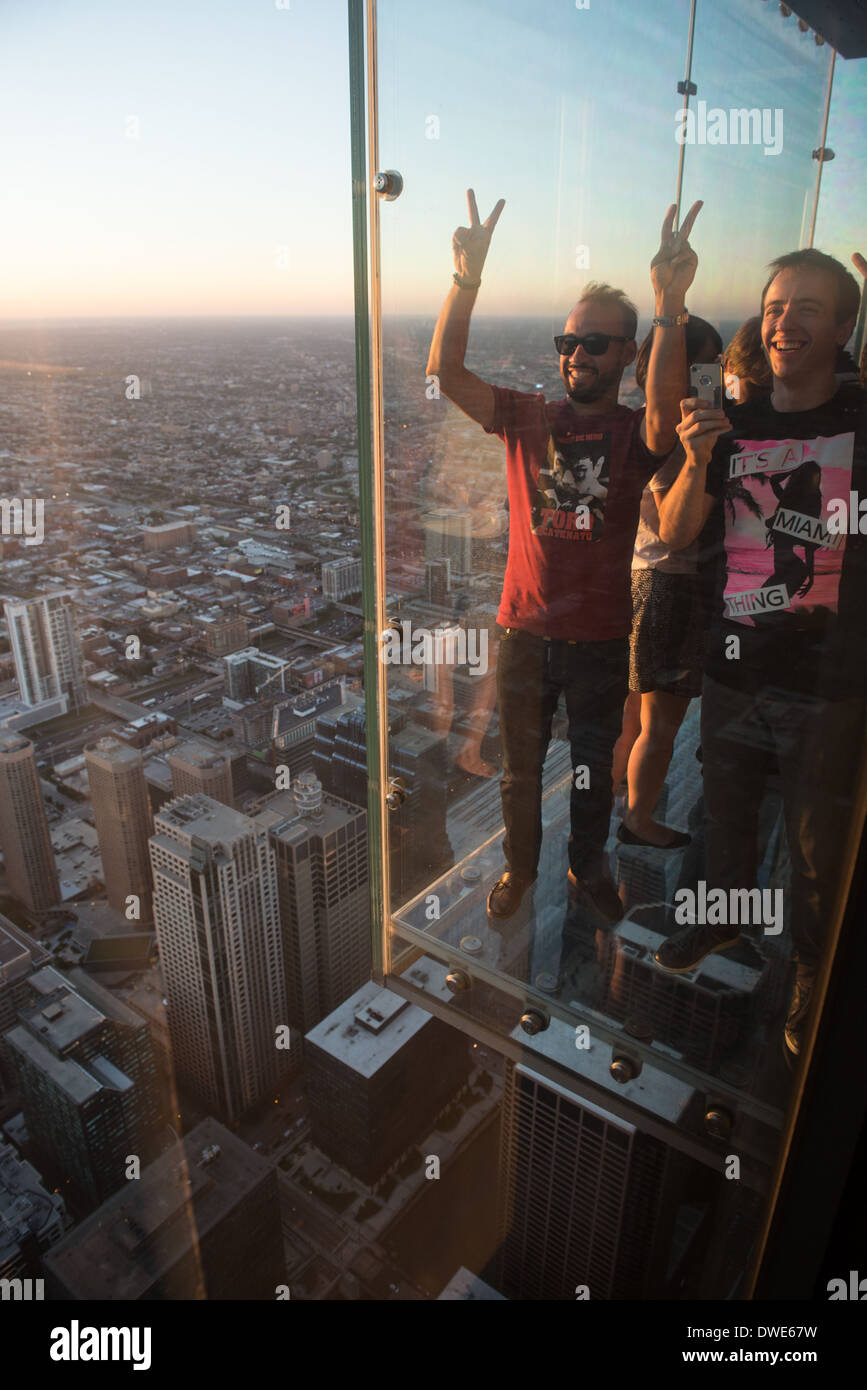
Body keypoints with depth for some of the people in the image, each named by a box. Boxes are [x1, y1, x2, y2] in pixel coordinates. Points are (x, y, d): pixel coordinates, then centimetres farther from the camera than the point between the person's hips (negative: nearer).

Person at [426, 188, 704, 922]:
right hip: (525, 630, 1)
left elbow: (665, 416, -30)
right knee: (520, 765, 17)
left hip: (602, 638, -1)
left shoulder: (636, 434, -5)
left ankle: (589, 870, 42)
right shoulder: (526, 417, -1)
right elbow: (446, 372, -13)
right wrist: (467, 281, -27)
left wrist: (670, 306, -42)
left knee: (594, 766, 17)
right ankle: (520, 867, 41)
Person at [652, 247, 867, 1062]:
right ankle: (724, 915, 47)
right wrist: (696, 465, -21)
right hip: (734, 669, 3)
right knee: (726, 812, 20)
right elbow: (676, 533, -1)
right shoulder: (733, 428, 4)